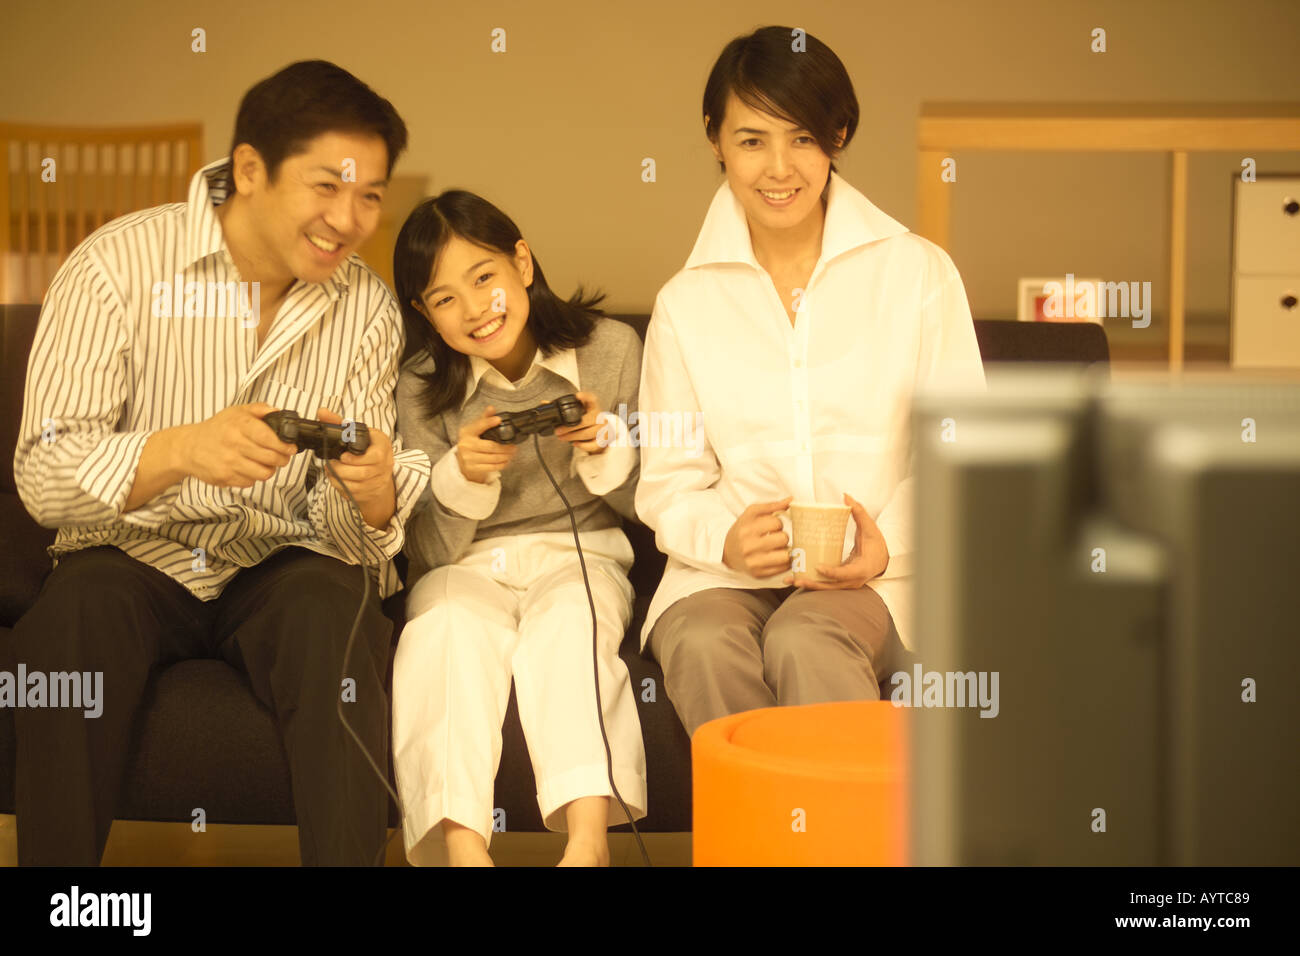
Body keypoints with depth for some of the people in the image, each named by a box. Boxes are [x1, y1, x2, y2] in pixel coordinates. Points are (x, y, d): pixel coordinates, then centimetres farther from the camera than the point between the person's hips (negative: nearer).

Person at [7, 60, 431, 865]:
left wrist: (373, 495, -26)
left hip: (281, 562, 2)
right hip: (136, 555, -1)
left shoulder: (368, 308, 1)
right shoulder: (118, 266, -10)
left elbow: (345, 527, 0)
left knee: (338, 617, -31)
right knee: (75, 621, -33)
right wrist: (180, 450, -37)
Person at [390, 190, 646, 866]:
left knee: (566, 623, -33)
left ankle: (588, 836, -45)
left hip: (579, 555, 0)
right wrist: (461, 477, -23)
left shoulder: (610, 348, -3)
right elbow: (427, 552, -3)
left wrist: (606, 449, -18)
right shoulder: (421, 388, -3)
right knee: (446, 629, -32)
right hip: (467, 567, 1)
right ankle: (462, 843, -42)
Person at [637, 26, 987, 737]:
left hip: (877, 574, -1)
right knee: (706, 646, -32)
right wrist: (725, 536, -13)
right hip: (725, 576, 2)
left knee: (805, 642, -35)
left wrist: (893, 541, -13)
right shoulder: (684, 304, 12)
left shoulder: (919, 273, 7)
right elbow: (668, 480, 10)